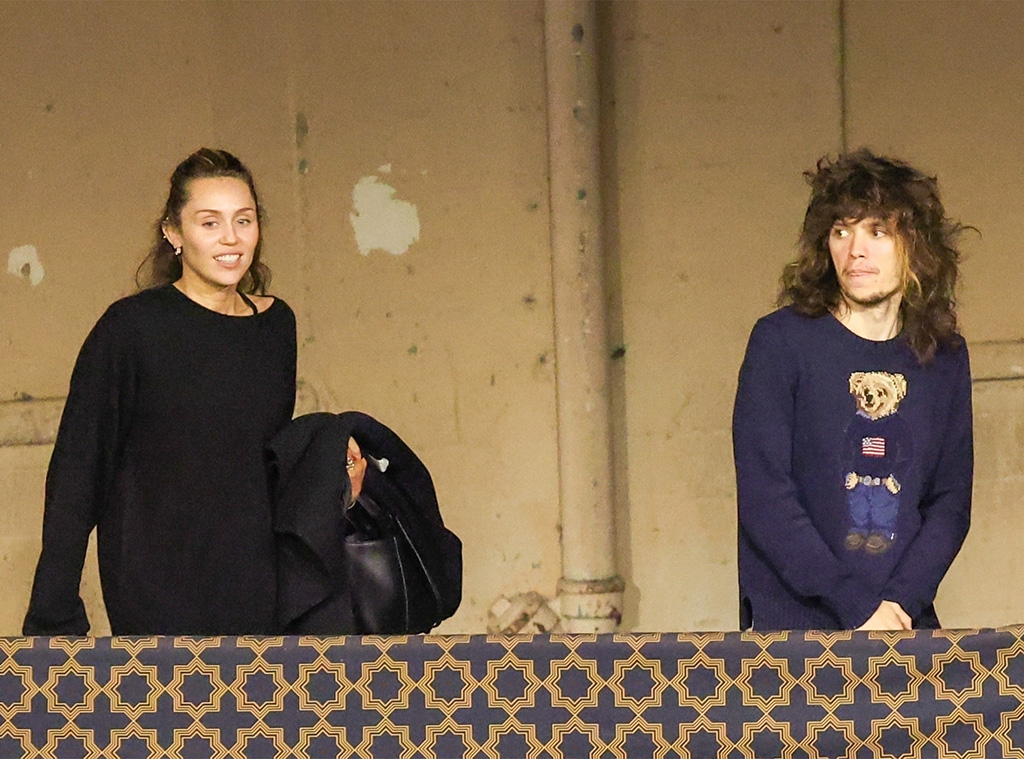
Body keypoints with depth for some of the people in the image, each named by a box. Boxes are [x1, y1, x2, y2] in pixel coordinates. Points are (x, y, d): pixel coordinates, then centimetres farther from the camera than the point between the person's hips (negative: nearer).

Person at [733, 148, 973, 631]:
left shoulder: (944, 357, 9)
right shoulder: (780, 341, -3)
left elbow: (951, 501, 8)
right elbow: (762, 496, -9)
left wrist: (902, 602, -8)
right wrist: (855, 606, -14)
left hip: (907, 627, 3)